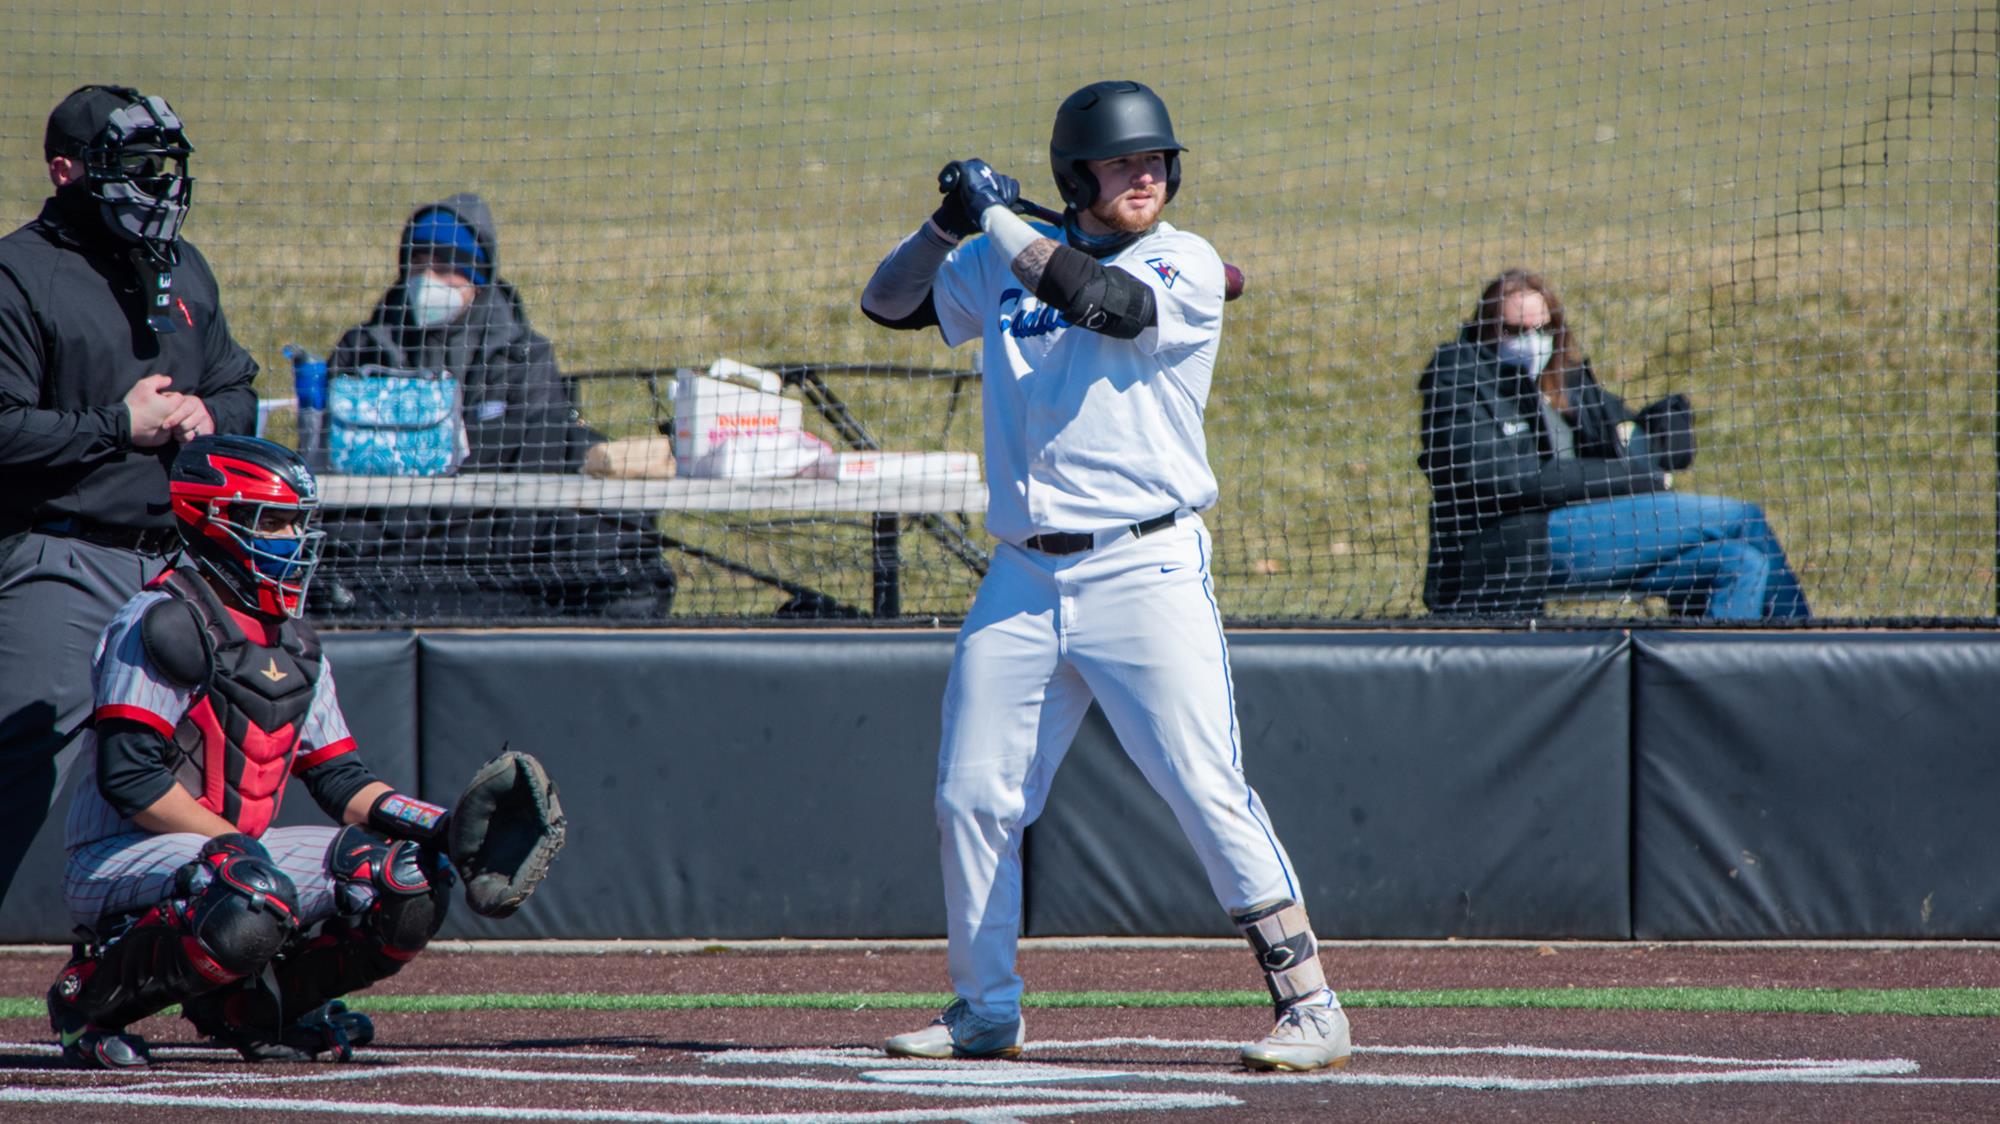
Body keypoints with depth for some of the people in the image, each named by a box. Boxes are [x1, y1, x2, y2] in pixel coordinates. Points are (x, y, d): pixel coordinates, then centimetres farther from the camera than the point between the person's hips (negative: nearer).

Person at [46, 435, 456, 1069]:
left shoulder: (295, 648, 16)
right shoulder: (163, 624, -12)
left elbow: (338, 778, 15)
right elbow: (129, 775, -20)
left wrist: (431, 824, -3)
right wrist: (234, 845, -24)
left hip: (234, 850, 8)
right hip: (122, 856, -8)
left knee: (409, 885, -5)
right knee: (250, 910, -39)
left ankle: (245, 1005, 7)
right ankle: (90, 998, -14)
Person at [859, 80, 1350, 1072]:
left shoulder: (1187, 265, -2)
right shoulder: (1006, 263, 12)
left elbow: (1110, 305, -20)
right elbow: (887, 301, 14)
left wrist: (997, 219, -14)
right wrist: (950, 223, -3)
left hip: (1145, 571, -5)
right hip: (1022, 577, 5)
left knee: (1208, 789, -12)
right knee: (972, 800, 5)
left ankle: (1309, 1006, -9)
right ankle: (985, 1012, 19)